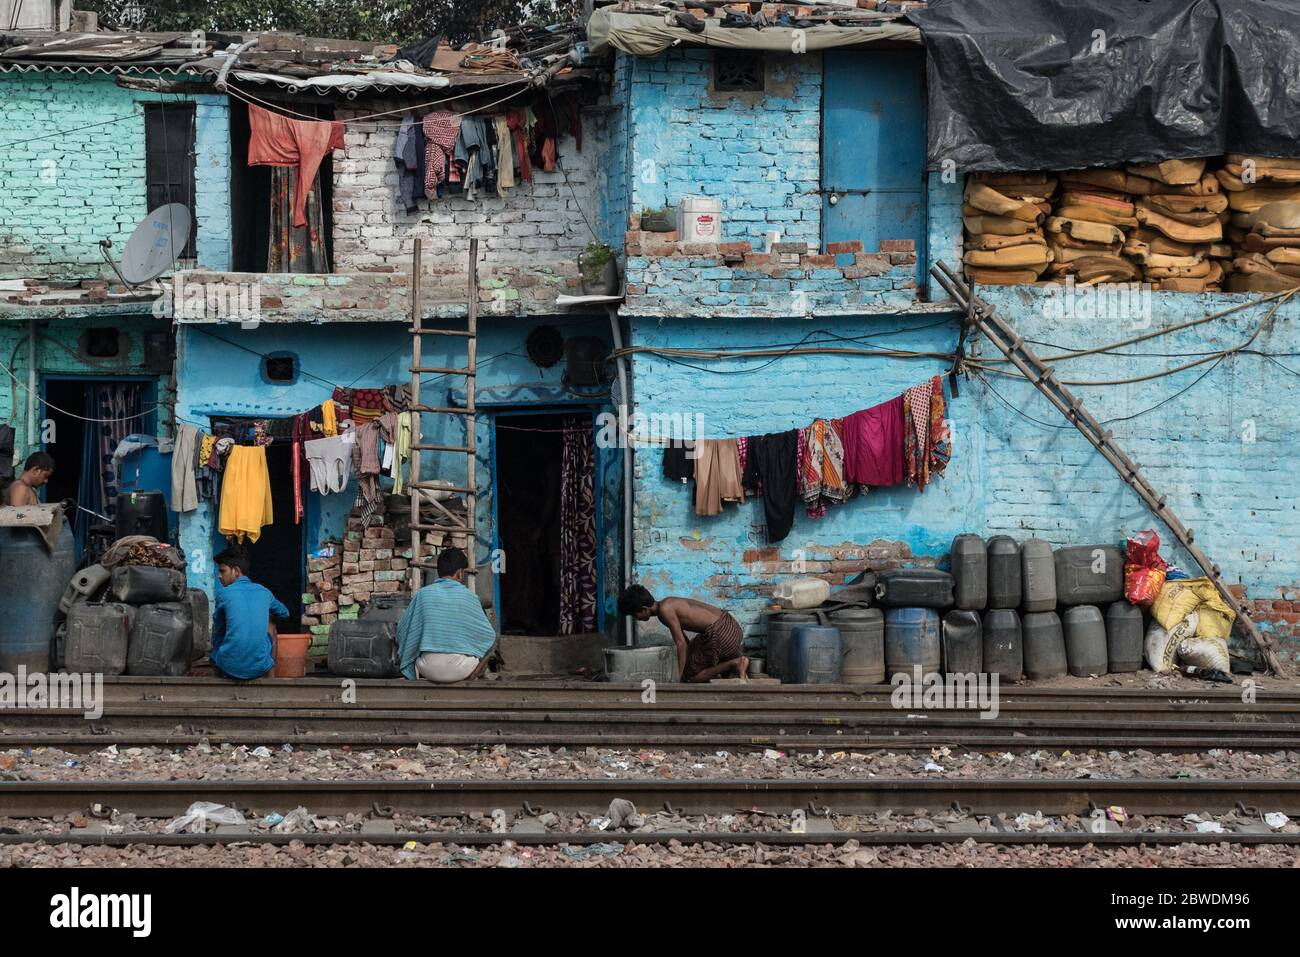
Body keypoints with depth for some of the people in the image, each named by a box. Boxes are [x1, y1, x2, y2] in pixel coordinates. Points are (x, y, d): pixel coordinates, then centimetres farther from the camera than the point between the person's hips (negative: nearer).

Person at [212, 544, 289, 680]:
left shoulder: (223, 593, -2)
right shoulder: (264, 593, 7)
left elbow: (218, 632, 12)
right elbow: (284, 613, 28)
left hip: (229, 668, -1)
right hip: (260, 668, 1)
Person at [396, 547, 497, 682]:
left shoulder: (423, 594, -1)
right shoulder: (469, 596, -5)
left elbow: (403, 630, 7)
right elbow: (488, 635, 2)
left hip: (429, 669, 2)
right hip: (459, 669, -2)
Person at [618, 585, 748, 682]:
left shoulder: (664, 610, -12)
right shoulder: (668, 602, 16)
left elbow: (681, 644, -14)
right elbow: (683, 639, 25)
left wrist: (678, 677, -9)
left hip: (719, 633, -10)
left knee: (692, 677, 1)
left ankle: (735, 663, -5)